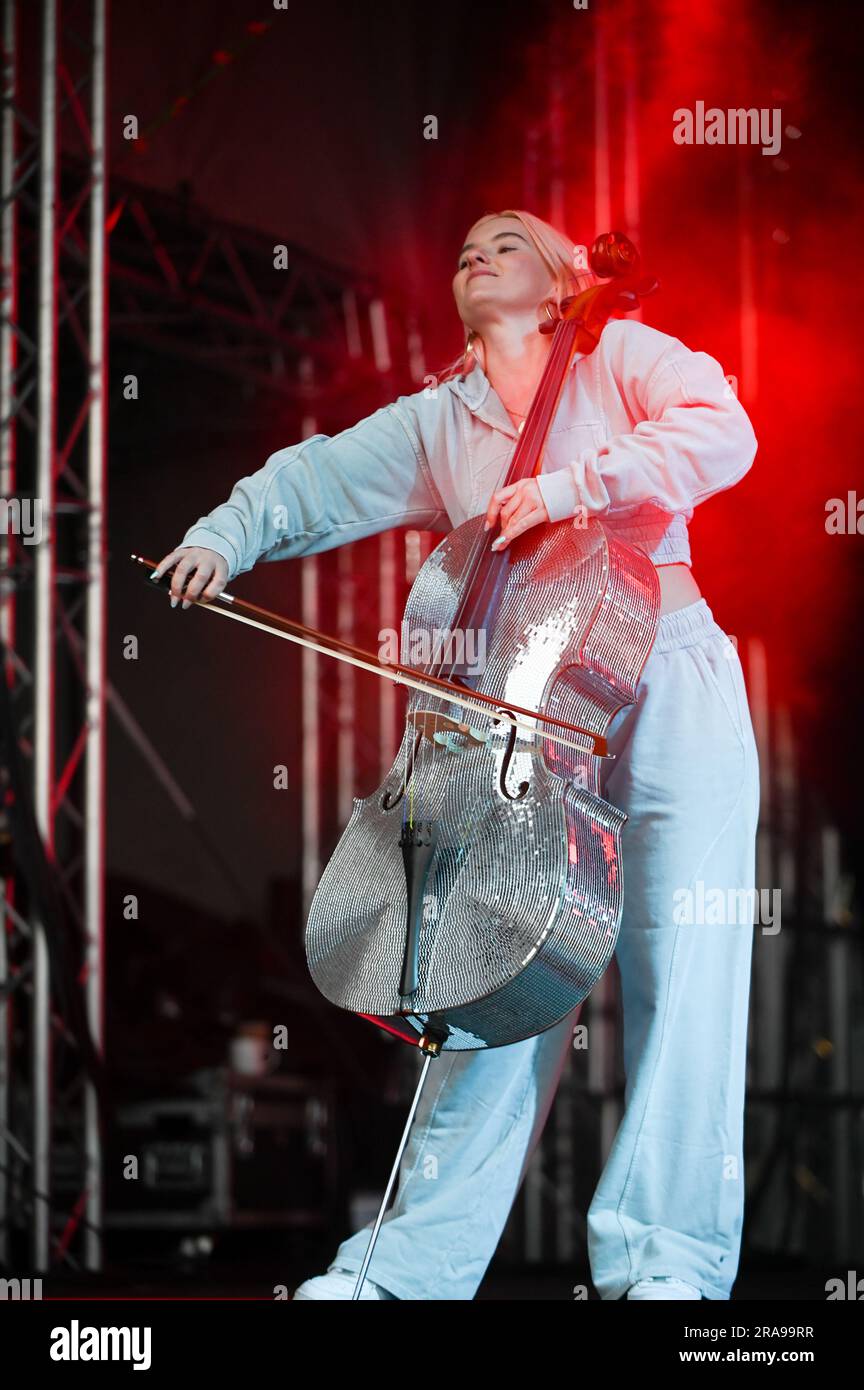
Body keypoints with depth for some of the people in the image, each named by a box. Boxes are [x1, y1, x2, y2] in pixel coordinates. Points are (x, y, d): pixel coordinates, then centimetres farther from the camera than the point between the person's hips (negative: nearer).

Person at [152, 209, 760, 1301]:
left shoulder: (621, 355, 8)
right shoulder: (436, 424, 20)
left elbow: (723, 433, -9)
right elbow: (317, 479, 13)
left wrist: (571, 483, -18)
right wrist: (225, 536, -7)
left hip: (667, 689, -3)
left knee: (684, 973, -12)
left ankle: (663, 1261, -13)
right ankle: (416, 1264, -4)